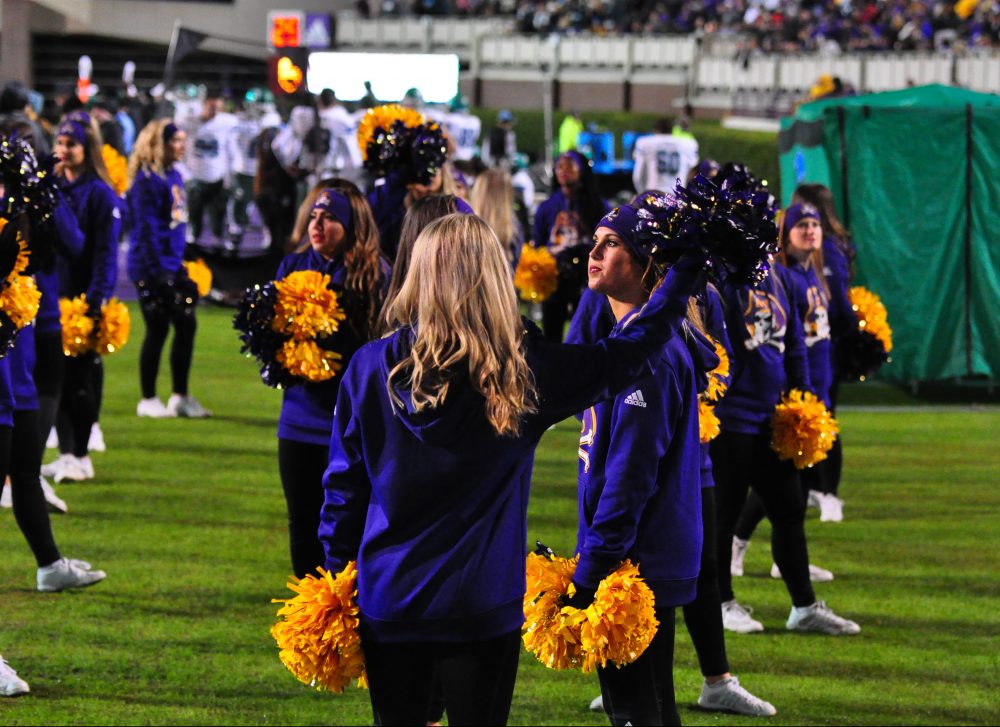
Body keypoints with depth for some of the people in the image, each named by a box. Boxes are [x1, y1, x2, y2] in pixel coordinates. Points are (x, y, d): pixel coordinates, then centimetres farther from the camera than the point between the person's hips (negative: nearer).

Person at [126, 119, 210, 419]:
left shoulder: (174, 176, 11)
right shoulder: (147, 180, -15)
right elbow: (147, 229, -18)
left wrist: (181, 262, 15)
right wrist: (157, 271, -20)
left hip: (172, 266, 8)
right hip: (151, 268, -8)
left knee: (186, 325, 9)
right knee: (158, 329, -1)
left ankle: (180, 397, 18)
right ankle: (148, 400, 11)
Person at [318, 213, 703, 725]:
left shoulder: (370, 369, -5)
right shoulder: (524, 371, -8)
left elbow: (343, 487, 0)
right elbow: (628, 353, 3)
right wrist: (686, 271, 15)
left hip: (387, 600, 1)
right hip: (483, 604, -1)